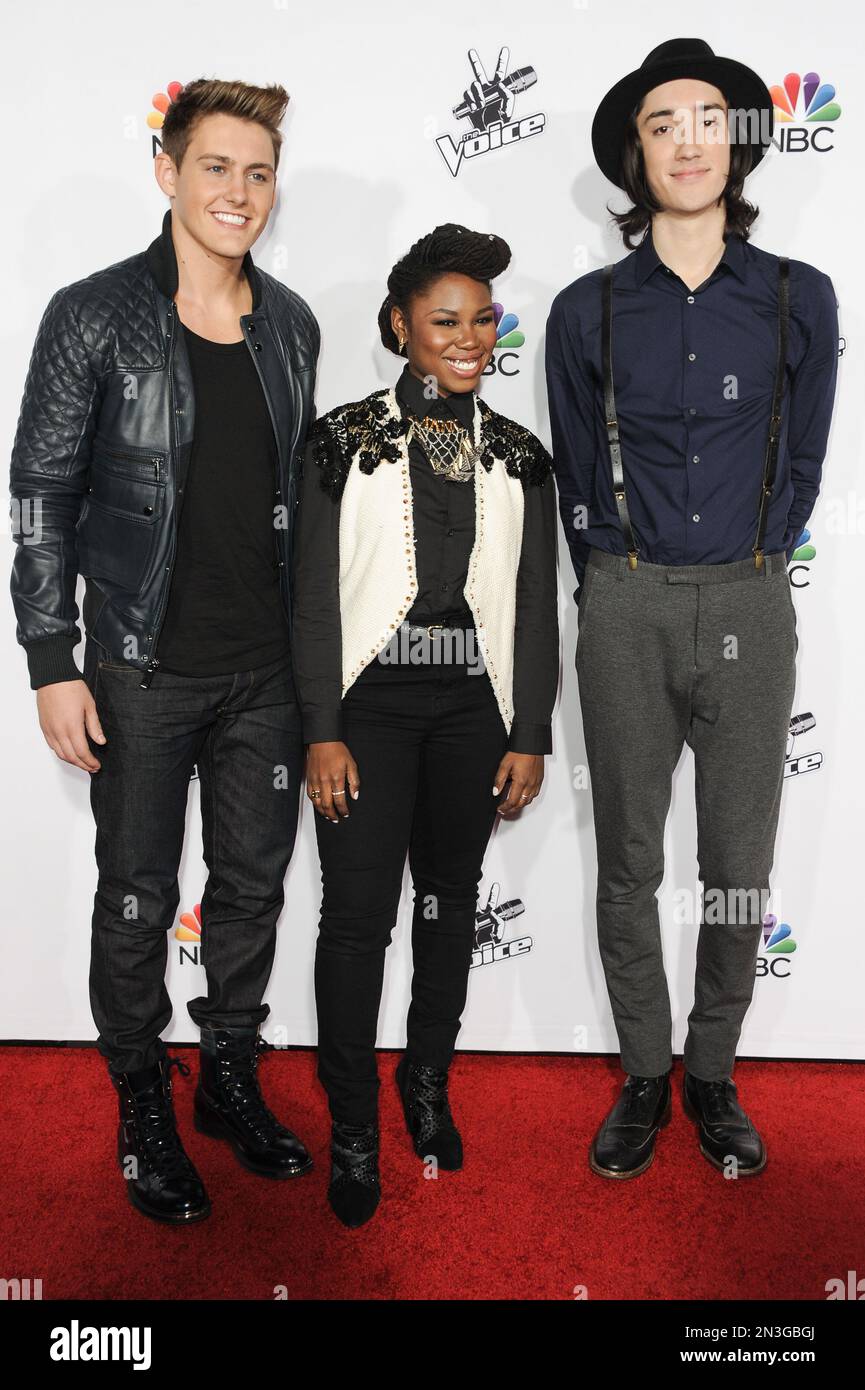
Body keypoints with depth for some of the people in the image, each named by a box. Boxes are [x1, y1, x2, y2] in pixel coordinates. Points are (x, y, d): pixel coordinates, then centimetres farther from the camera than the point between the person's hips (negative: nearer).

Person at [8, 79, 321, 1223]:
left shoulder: (291, 323, 7)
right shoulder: (94, 317, -7)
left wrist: (311, 639, 13)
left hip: (269, 665, 4)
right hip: (144, 666, -4)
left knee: (254, 882, 14)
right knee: (138, 897, 8)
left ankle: (231, 1078, 35)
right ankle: (143, 1108, 29)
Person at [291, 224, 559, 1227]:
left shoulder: (517, 455, 7)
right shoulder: (345, 440, -1)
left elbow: (536, 606, 7)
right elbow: (314, 595, -3)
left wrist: (530, 736, 3)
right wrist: (323, 731, -9)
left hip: (474, 707, 3)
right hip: (370, 700, -3)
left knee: (450, 902, 13)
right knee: (357, 914, -3)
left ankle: (429, 1083, 34)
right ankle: (352, 1125, 15)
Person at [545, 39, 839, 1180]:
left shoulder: (798, 299, 4)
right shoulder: (589, 310, 4)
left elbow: (801, 464, 11)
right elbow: (576, 481, 10)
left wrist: (743, 569, 9)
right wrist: (621, 587, 11)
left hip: (750, 607, 0)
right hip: (625, 611, 0)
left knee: (740, 866, 7)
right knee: (628, 862, 7)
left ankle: (715, 1076, 27)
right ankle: (645, 1077, 25)